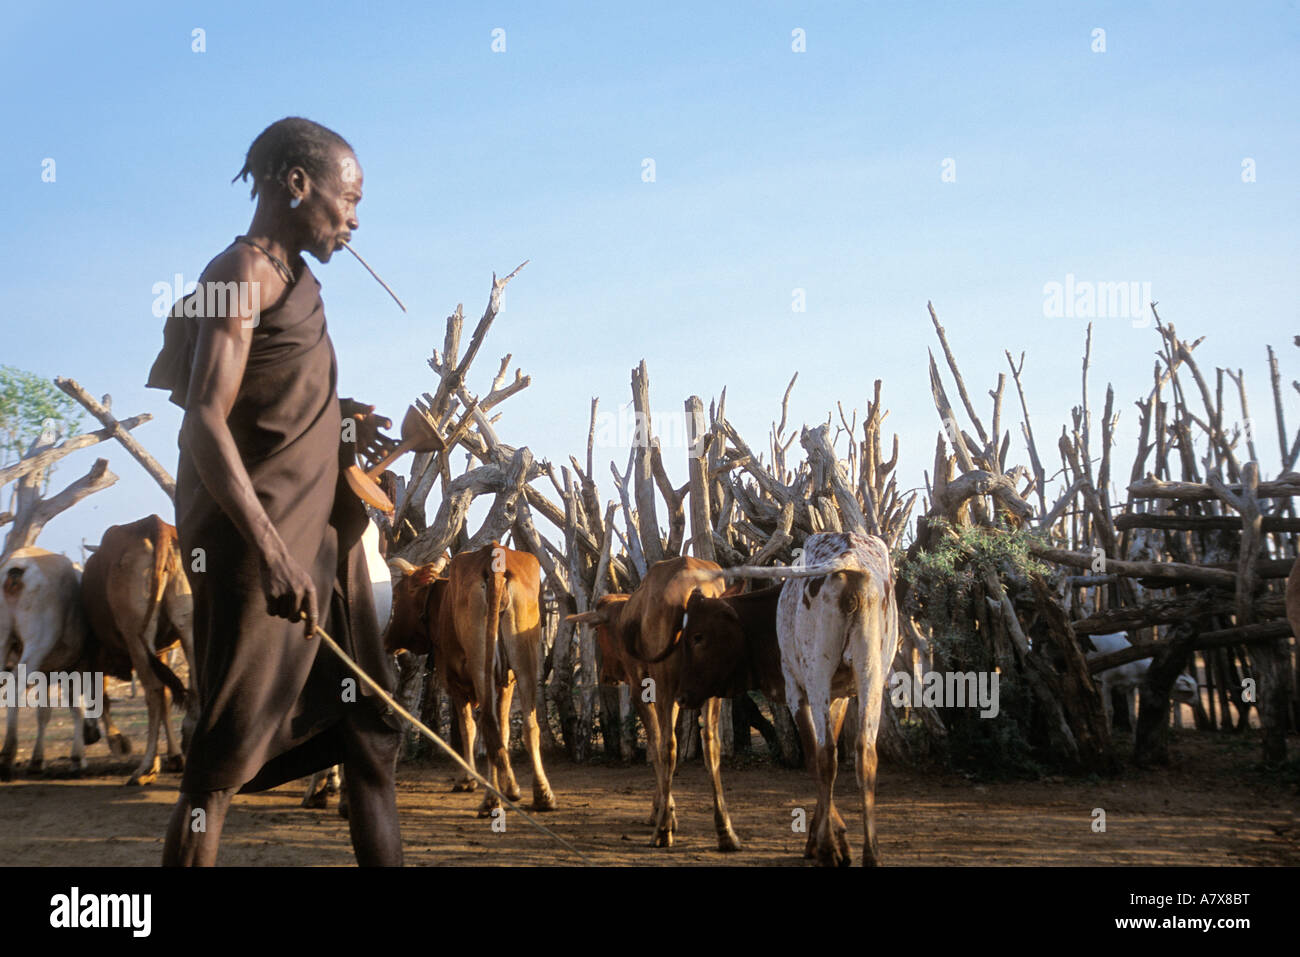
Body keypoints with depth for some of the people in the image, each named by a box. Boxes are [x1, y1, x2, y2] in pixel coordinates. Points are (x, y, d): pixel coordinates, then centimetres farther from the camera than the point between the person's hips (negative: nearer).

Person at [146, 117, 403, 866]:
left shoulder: (291, 278, 15)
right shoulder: (244, 273, -12)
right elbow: (205, 421, -22)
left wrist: (331, 417, 7)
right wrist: (272, 553, -29)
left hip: (320, 535, 10)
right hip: (260, 540, -10)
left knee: (370, 725, 13)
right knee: (231, 749, -5)